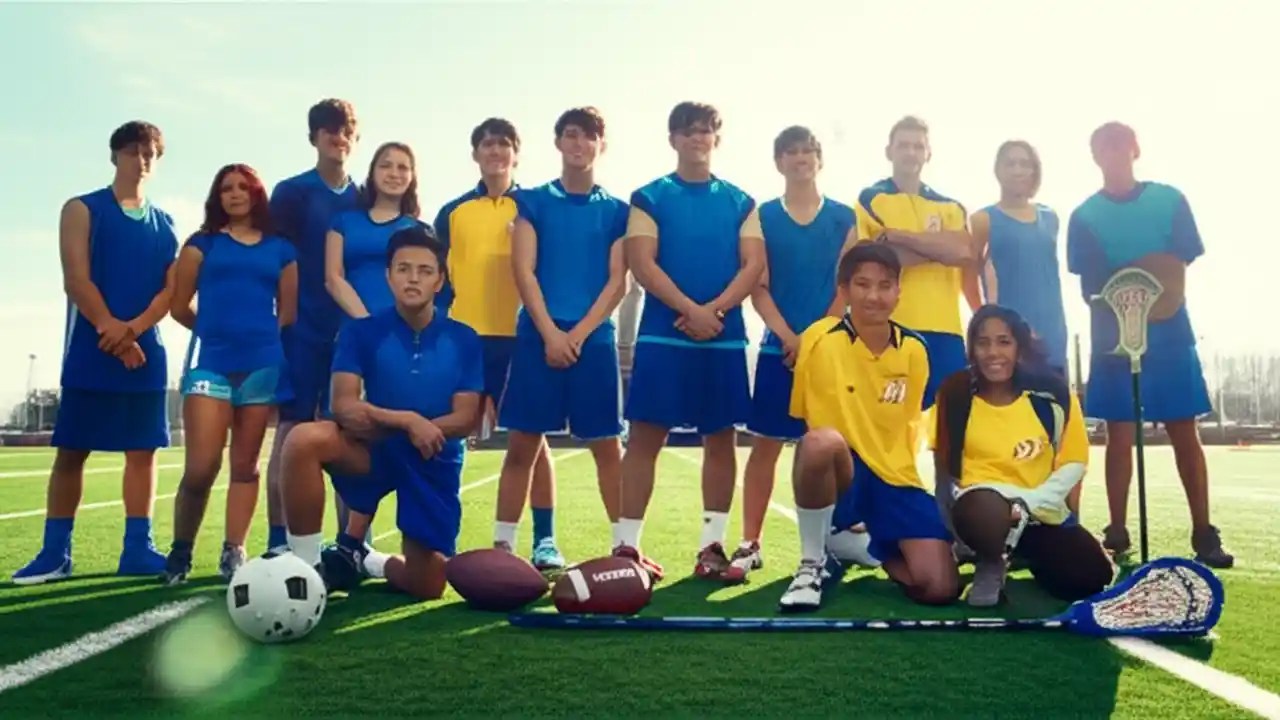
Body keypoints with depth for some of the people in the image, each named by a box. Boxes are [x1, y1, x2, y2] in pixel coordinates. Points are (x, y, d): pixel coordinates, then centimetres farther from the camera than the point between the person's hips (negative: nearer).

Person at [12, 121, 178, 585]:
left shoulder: (165, 224, 14)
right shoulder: (82, 210, 5)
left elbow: (171, 289, 4)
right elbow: (76, 280, -6)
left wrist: (133, 329, -13)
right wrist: (113, 330, -15)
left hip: (147, 351, 3)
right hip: (91, 352, -3)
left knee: (143, 450, 2)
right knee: (71, 450, 0)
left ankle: (137, 549, 6)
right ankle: (55, 553, 6)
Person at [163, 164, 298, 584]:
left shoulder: (281, 249, 13)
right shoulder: (202, 243, 10)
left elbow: (289, 311, 13)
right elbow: (179, 306, 8)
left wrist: (269, 340, 4)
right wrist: (214, 330, 14)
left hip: (263, 363, 1)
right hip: (210, 360, -1)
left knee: (245, 464, 3)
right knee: (201, 466, -10)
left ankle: (233, 554, 9)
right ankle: (180, 550, 8)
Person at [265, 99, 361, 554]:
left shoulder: (365, 201, 13)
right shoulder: (291, 193, 2)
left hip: (351, 330, 3)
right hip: (302, 330, -3)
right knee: (292, 430, -3)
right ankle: (279, 543, 2)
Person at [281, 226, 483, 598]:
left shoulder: (463, 340, -4)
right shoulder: (362, 332, -5)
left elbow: (465, 419, -9)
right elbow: (344, 407, -15)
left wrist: (379, 421, -18)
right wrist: (407, 421, -30)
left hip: (435, 463, 1)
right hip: (375, 450, -1)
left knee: (426, 587, 1)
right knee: (304, 439, -34)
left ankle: (368, 563, 37)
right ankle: (307, 568, -17)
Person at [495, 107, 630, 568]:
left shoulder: (616, 211, 10)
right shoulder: (533, 202, 8)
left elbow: (617, 281, 3)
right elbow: (523, 271, -1)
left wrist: (579, 334, -9)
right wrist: (550, 333, -11)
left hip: (594, 338, 1)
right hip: (538, 336, 0)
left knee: (607, 445, 3)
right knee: (522, 445, 1)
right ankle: (502, 545, 8)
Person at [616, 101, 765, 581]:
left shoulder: (740, 202, 12)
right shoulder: (649, 198, 6)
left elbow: (754, 264, 2)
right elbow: (642, 263, -6)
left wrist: (714, 310, -14)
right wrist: (690, 310, -17)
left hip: (725, 337, 3)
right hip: (663, 335, -2)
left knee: (720, 439, 4)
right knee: (645, 436, -3)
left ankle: (712, 546, 12)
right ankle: (626, 546, 2)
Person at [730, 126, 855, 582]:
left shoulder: (843, 217, 8)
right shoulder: (764, 216, 7)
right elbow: (759, 288, 0)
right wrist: (790, 338, -13)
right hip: (779, 346, 0)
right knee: (765, 443, 0)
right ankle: (749, 544, 4)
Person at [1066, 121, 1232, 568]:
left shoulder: (1170, 200, 5)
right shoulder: (1085, 216, 5)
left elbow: (1180, 264, 1)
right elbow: (1089, 286, 2)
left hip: (1169, 331, 0)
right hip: (1114, 334, 0)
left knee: (1184, 432, 1)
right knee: (1119, 434, 2)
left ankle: (1203, 535, 7)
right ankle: (1117, 534, 8)